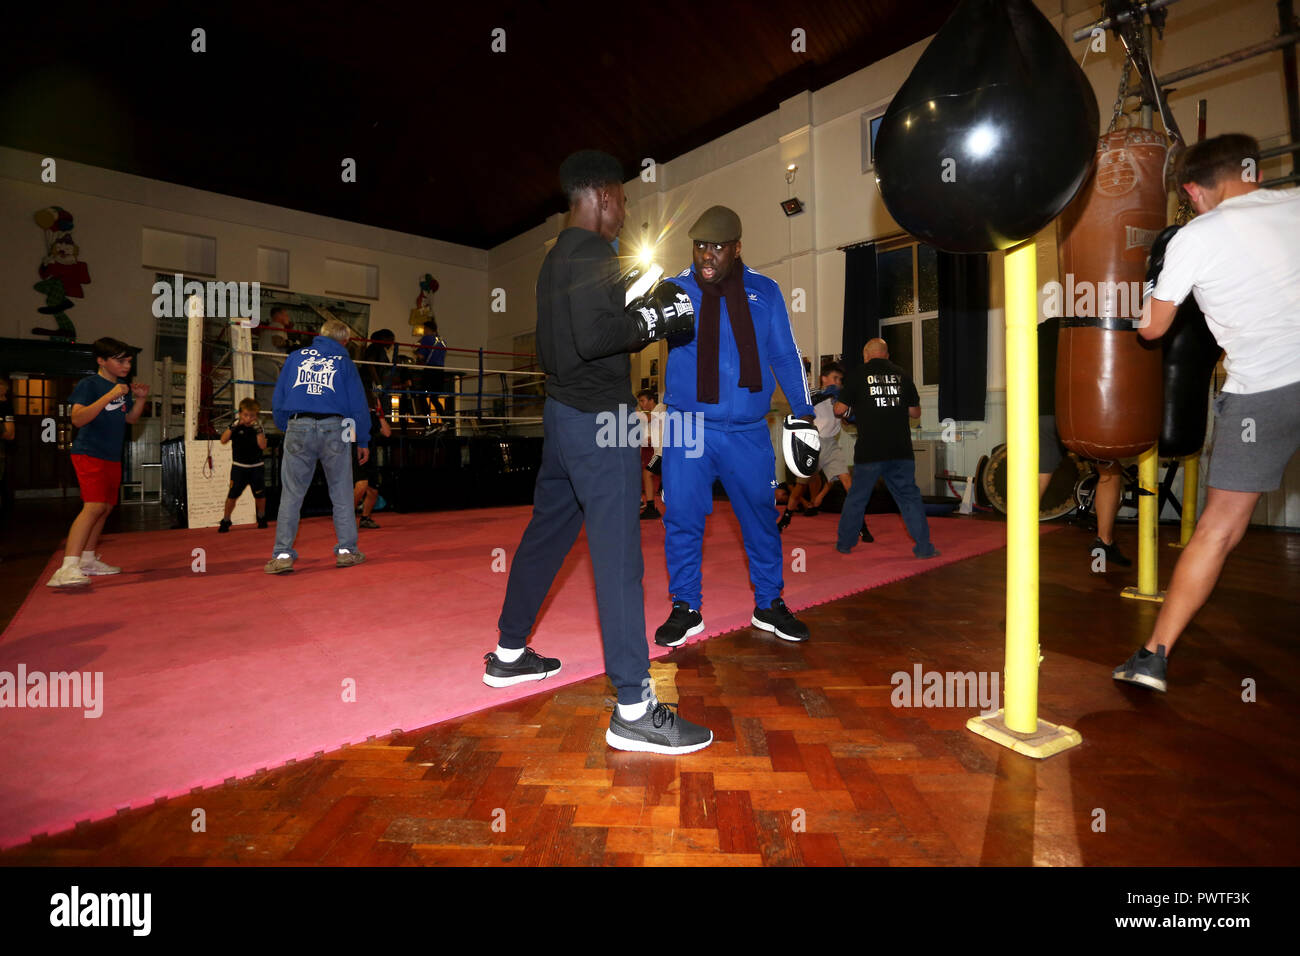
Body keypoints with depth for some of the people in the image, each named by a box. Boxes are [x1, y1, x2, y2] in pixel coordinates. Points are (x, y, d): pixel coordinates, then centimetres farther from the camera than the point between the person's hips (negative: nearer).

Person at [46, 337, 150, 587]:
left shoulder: (122, 387, 14)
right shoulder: (89, 384, -9)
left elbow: (131, 419, 20)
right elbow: (77, 419, -20)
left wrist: (140, 398, 3)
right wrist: (110, 396, -27)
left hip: (112, 456, 9)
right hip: (89, 453, -9)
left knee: (105, 508, 12)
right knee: (94, 506, -21)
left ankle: (88, 560, 23)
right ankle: (67, 568, -25)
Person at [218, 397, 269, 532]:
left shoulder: (259, 427, -3)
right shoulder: (236, 426, -3)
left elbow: (263, 446, -14)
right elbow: (223, 440, -13)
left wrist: (258, 430, -23)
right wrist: (233, 427, -23)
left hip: (256, 467, 1)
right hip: (238, 466, -1)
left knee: (260, 495, 6)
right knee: (232, 495, -6)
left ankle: (261, 518, 28)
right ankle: (225, 521, 9)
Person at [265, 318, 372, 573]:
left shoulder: (296, 356, 15)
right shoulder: (344, 361, 10)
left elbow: (278, 397, 13)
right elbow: (358, 403, 7)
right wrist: (363, 441, 13)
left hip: (298, 429, 1)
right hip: (334, 429, -1)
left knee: (291, 494, 5)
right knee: (341, 493, 6)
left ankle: (282, 554, 2)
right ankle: (346, 550, 7)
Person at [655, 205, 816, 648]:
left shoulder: (764, 291, 7)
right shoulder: (676, 289, 3)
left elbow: (785, 356, 12)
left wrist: (804, 411, 10)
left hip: (749, 432, 2)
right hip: (688, 428, -1)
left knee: (761, 517, 9)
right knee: (682, 519, 0)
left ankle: (769, 605, 26)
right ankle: (685, 608, 18)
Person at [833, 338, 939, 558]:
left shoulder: (858, 375, 0)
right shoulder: (902, 375, 8)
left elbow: (840, 409, 1)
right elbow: (915, 412, 13)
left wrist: (836, 400, 22)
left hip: (869, 451, -2)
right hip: (901, 450, 2)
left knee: (856, 498, 10)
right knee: (909, 496, 9)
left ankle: (844, 543, 21)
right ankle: (924, 547, 8)